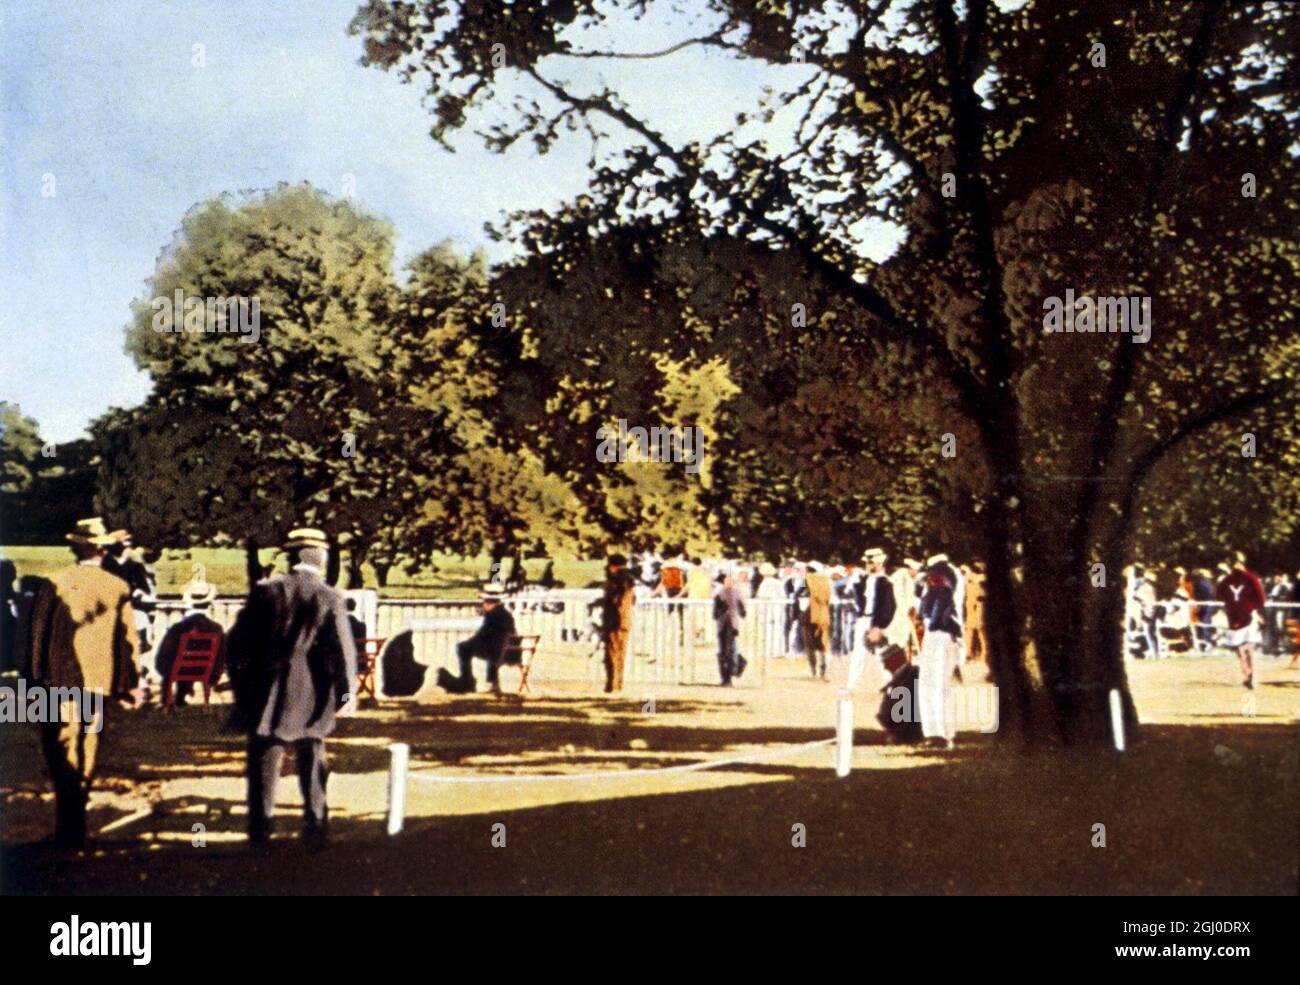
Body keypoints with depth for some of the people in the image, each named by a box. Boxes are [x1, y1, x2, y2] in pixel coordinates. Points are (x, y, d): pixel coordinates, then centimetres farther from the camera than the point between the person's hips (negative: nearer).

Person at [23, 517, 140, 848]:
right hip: (99, 682, 2)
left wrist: (32, 677, 6)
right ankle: (76, 829, 17)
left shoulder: (54, 584, -5)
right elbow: (129, 639, 1)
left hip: (59, 681, -2)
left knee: (60, 750, 5)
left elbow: (36, 632, -3)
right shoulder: (118, 588, -1)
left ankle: (68, 828, -8)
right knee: (88, 750, 12)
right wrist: (129, 686, 9)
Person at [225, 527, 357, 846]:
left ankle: (260, 830, 10)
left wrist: (241, 682, 12)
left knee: (264, 767, 9)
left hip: (265, 698, 1)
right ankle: (315, 829, 12)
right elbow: (343, 652, -9)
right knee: (313, 767, 12)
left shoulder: (265, 591, -3)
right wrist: (346, 691, 2)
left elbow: (238, 641, 1)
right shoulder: (330, 598, -8)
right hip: (310, 702, 0)